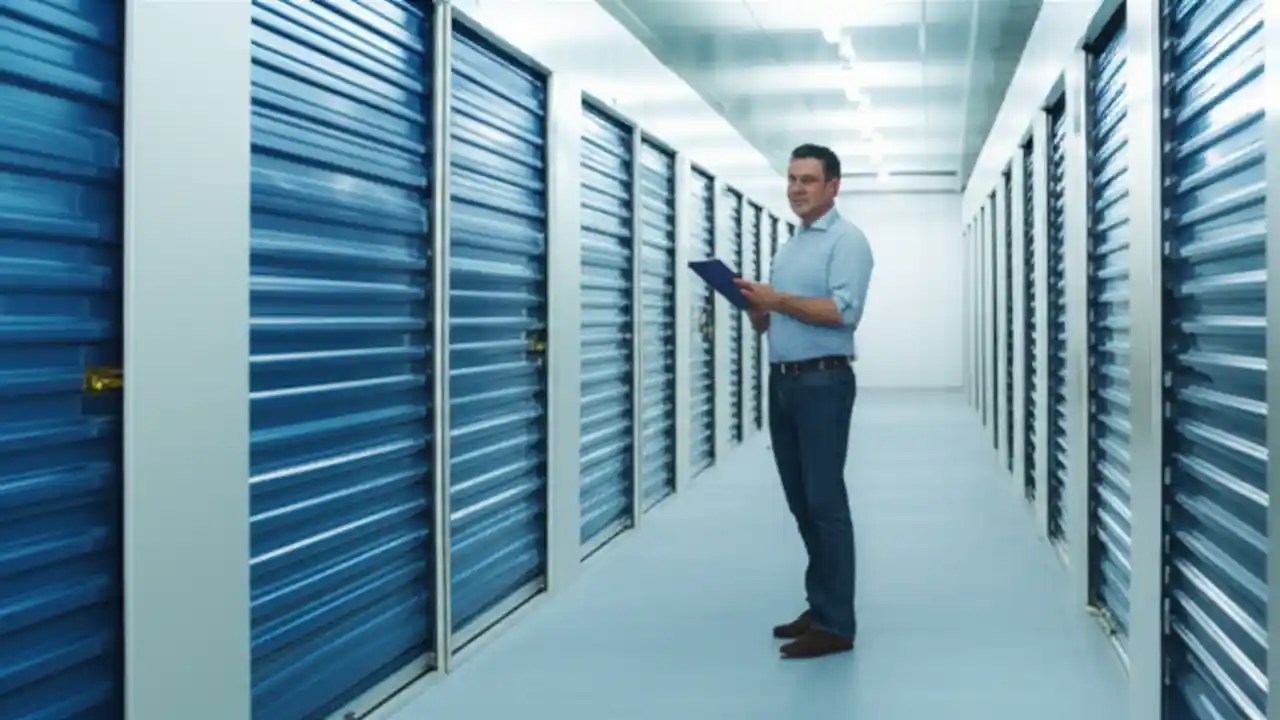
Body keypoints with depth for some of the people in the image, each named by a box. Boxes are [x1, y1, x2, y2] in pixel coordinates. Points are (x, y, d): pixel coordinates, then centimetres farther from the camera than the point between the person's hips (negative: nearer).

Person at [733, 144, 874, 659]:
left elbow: (845, 311, -20)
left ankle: (836, 624, -4)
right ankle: (819, 606, 20)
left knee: (825, 501, -8)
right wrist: (754, 304, 0)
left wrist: (777, 299, -17)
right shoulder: (787, 248, 20)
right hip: (782, 382, 8)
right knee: (801, 502, 11)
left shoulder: (846, 240, -6)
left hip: (823, 382, -8)